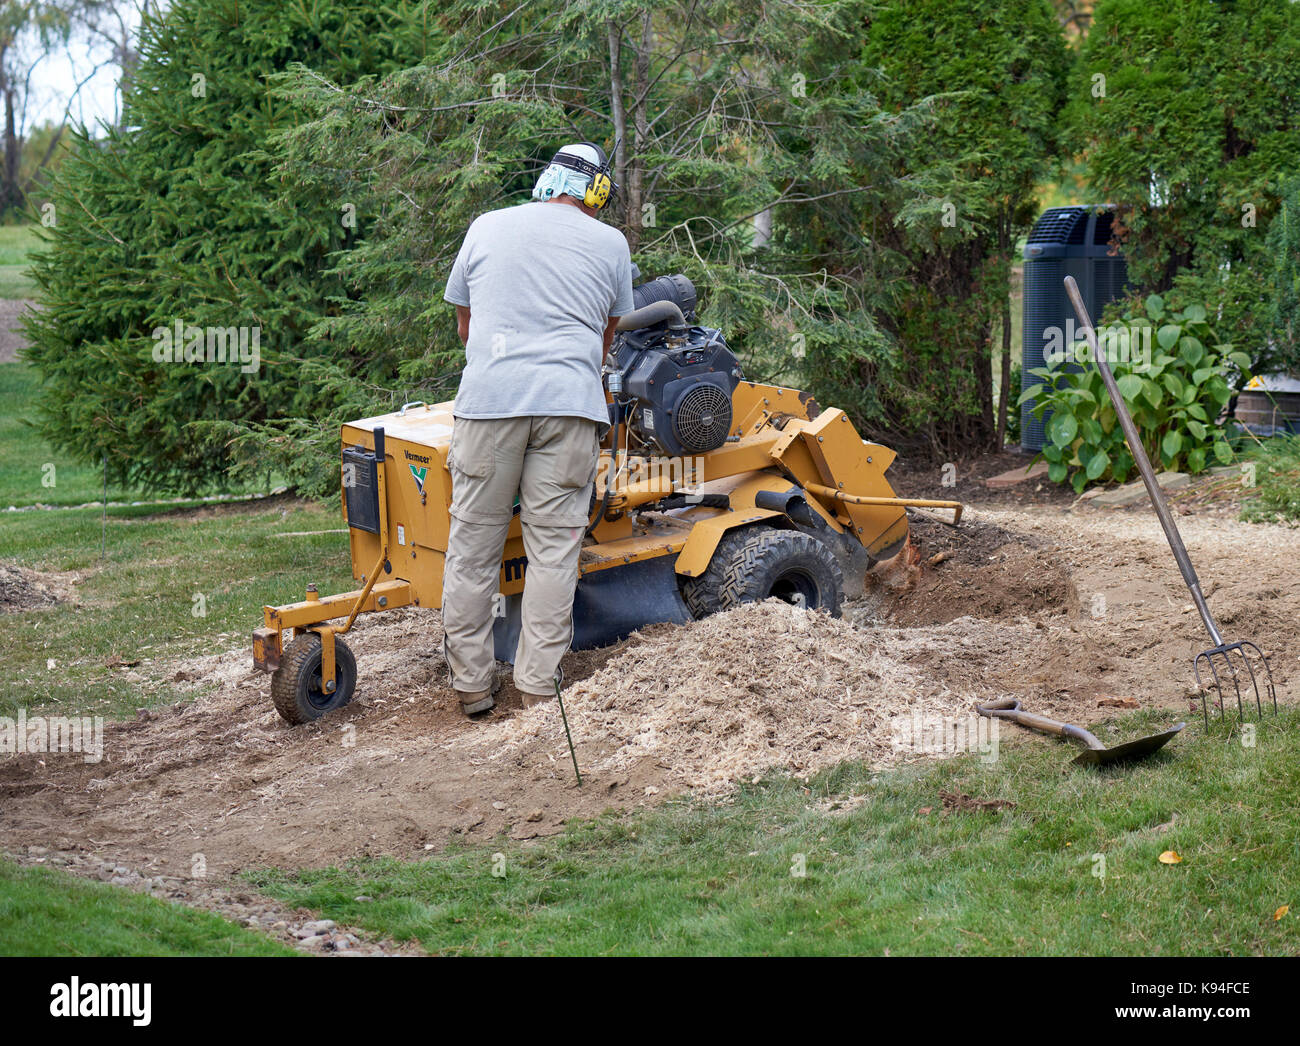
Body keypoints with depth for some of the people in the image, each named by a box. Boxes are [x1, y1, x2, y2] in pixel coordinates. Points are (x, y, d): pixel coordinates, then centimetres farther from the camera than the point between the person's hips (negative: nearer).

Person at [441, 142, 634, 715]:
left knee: (473, 544, 6)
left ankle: (471, 684, 9)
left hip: (489, 396, 1)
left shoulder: (487, 227, 16)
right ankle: (539, 685, 1)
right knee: (553, 545, 2)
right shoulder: (610, 244, 13)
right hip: (571, 405, -1)